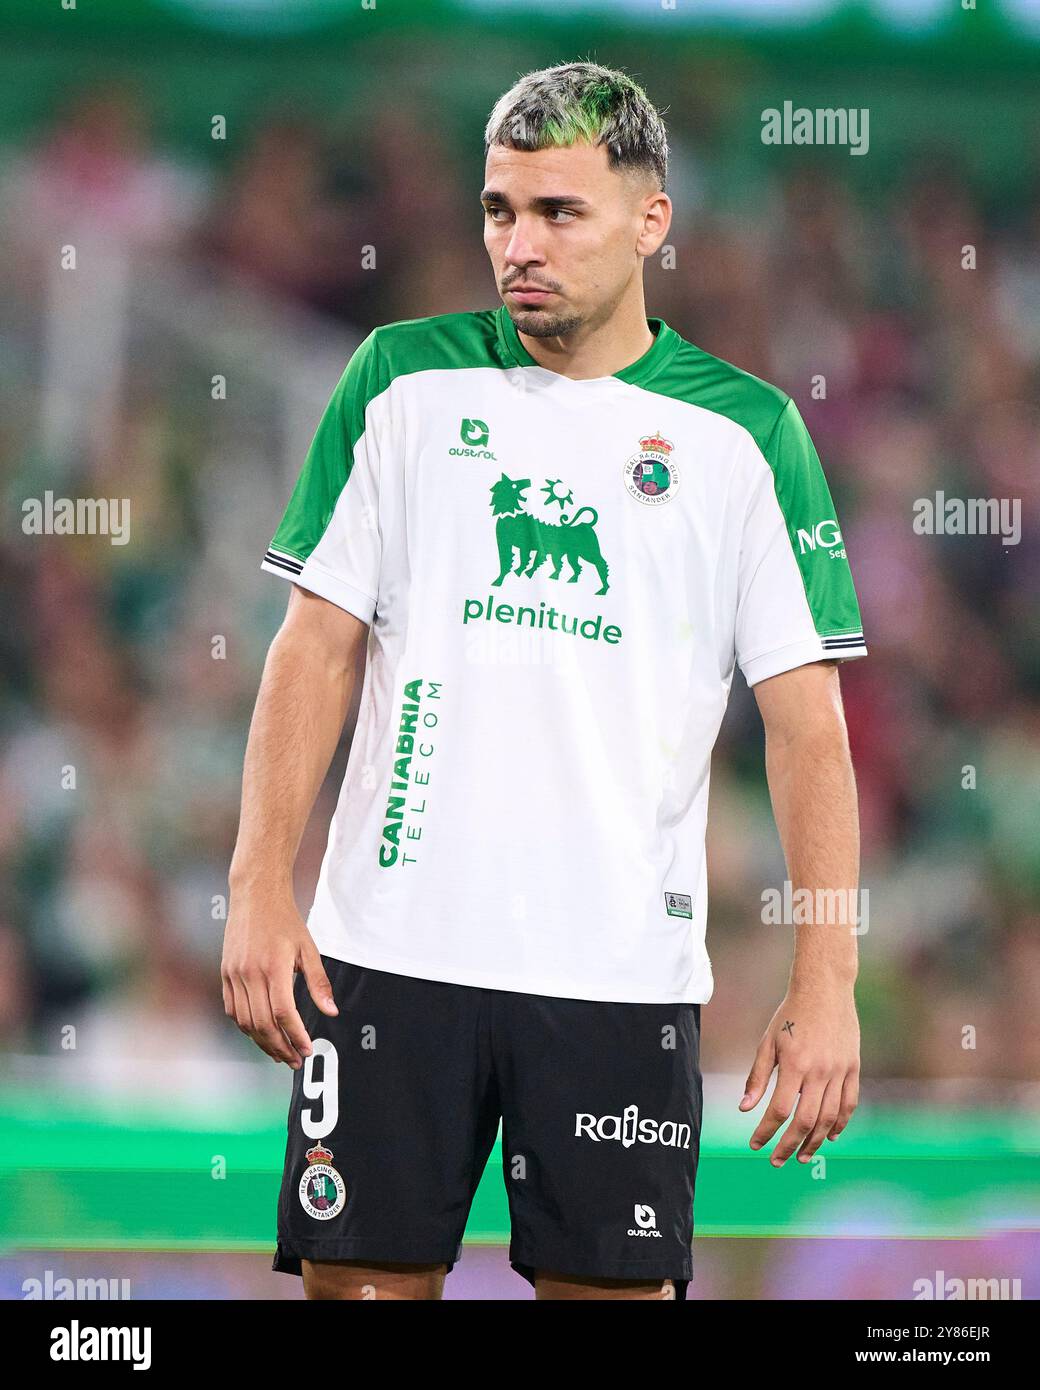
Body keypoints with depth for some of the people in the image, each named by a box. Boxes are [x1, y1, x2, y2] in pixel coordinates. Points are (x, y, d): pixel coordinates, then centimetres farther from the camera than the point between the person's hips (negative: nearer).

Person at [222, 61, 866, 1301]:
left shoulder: (745, 434, 3)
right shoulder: (402, 382, 7)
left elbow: (806, 721, 2)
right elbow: (316, 648, 7)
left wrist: (826, 976, -6)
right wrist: (260, 890, -2)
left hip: (622, 970, -1)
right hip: (388, 954, 1)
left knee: (620, 1286, 0)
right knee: (362, 1278, -1)